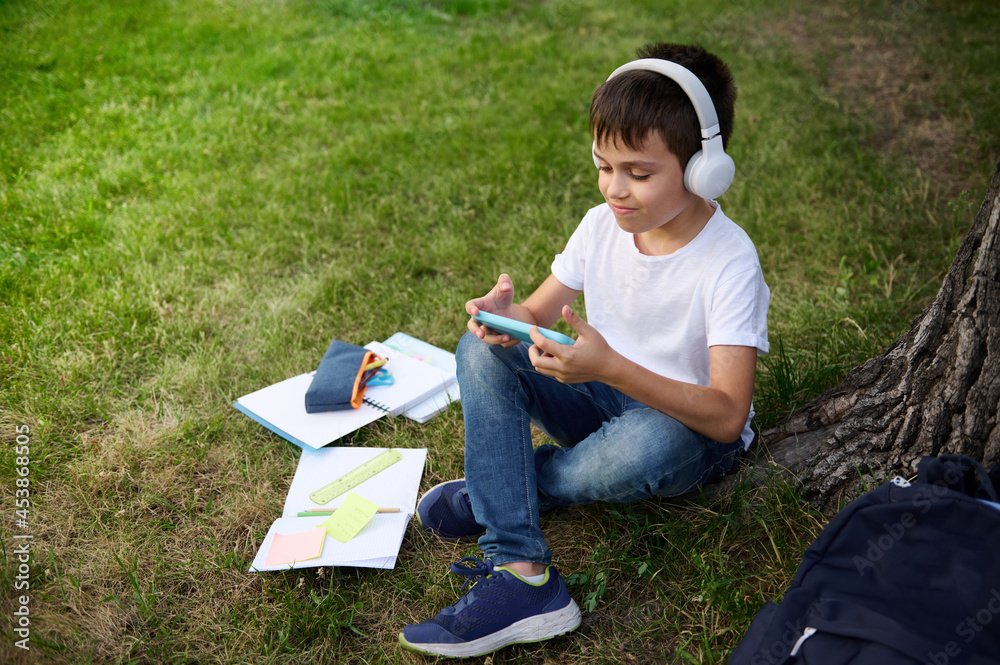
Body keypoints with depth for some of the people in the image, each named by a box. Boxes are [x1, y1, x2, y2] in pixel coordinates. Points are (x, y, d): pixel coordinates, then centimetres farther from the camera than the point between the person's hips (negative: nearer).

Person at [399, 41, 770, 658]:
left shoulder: (728, 262, -24)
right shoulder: (602, 225, -7)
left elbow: (728, 416, -31)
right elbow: (539, 314, 0)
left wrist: (611, 368, -45)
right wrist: (508, 315, -27)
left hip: (690, 429, -5)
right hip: (605, 397, 5)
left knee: (644, 444, -42)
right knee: (482, 350, -17)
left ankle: (498, 489, -7)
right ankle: (522, 574, -27)